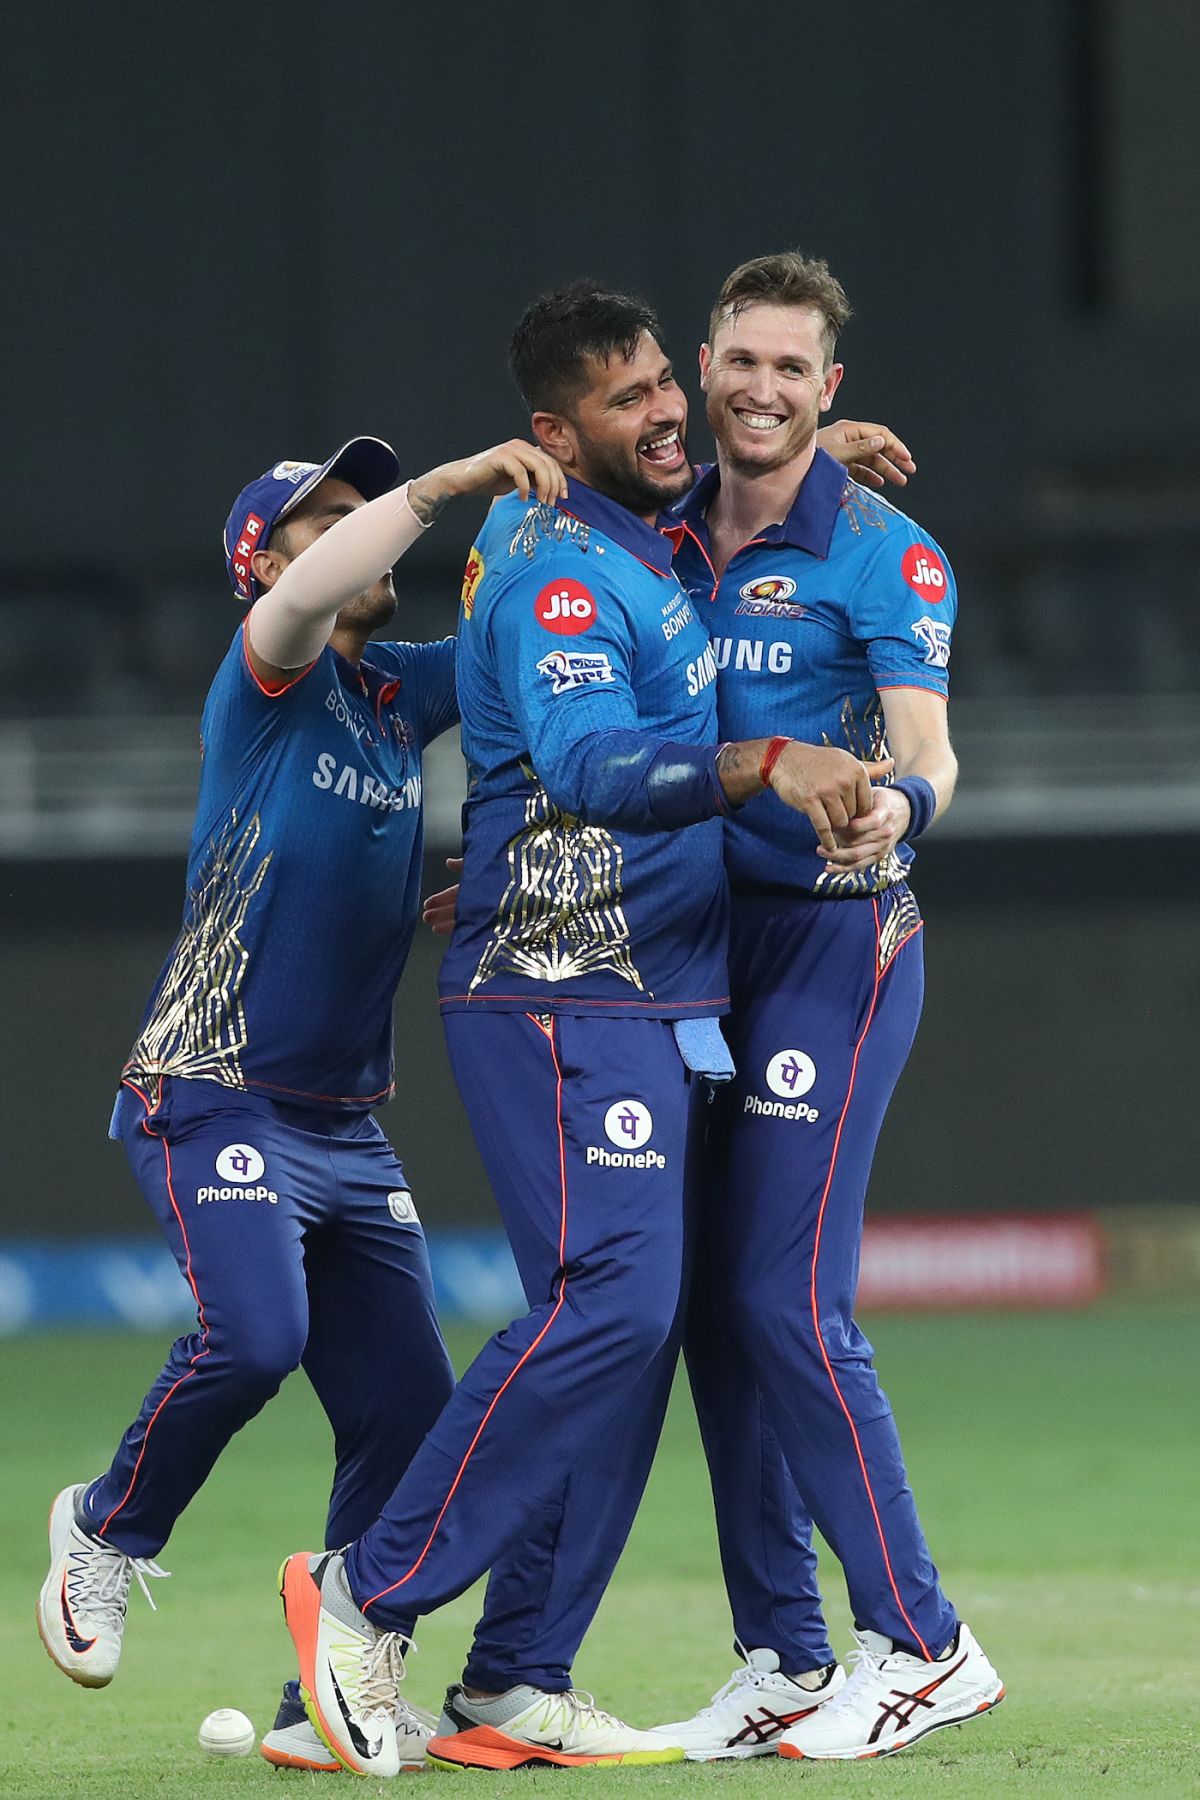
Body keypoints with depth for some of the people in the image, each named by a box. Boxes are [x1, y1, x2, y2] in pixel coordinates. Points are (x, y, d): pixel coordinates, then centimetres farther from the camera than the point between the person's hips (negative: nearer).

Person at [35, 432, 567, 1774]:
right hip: (213, 1098, -7)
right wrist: (448, 483, -31)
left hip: (350, 1128, 7)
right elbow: (307, 600, -29)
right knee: (253, 1334, -27)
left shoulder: (404, 693, 13)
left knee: (408, 1408, -1)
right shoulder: (268, 679, -6)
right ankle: (107, 1533, 0)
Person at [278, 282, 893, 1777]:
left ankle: (513, 1687, 5)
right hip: (563, 995, -10)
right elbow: (587, 763, -31)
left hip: (650, 1004, 10)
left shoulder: (645, 540, 16)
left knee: (628, 1323, 5)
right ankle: (368, 1595, -13)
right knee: (607, 1303, -20)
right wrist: (768, 764, -42)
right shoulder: (557, 572, -14)